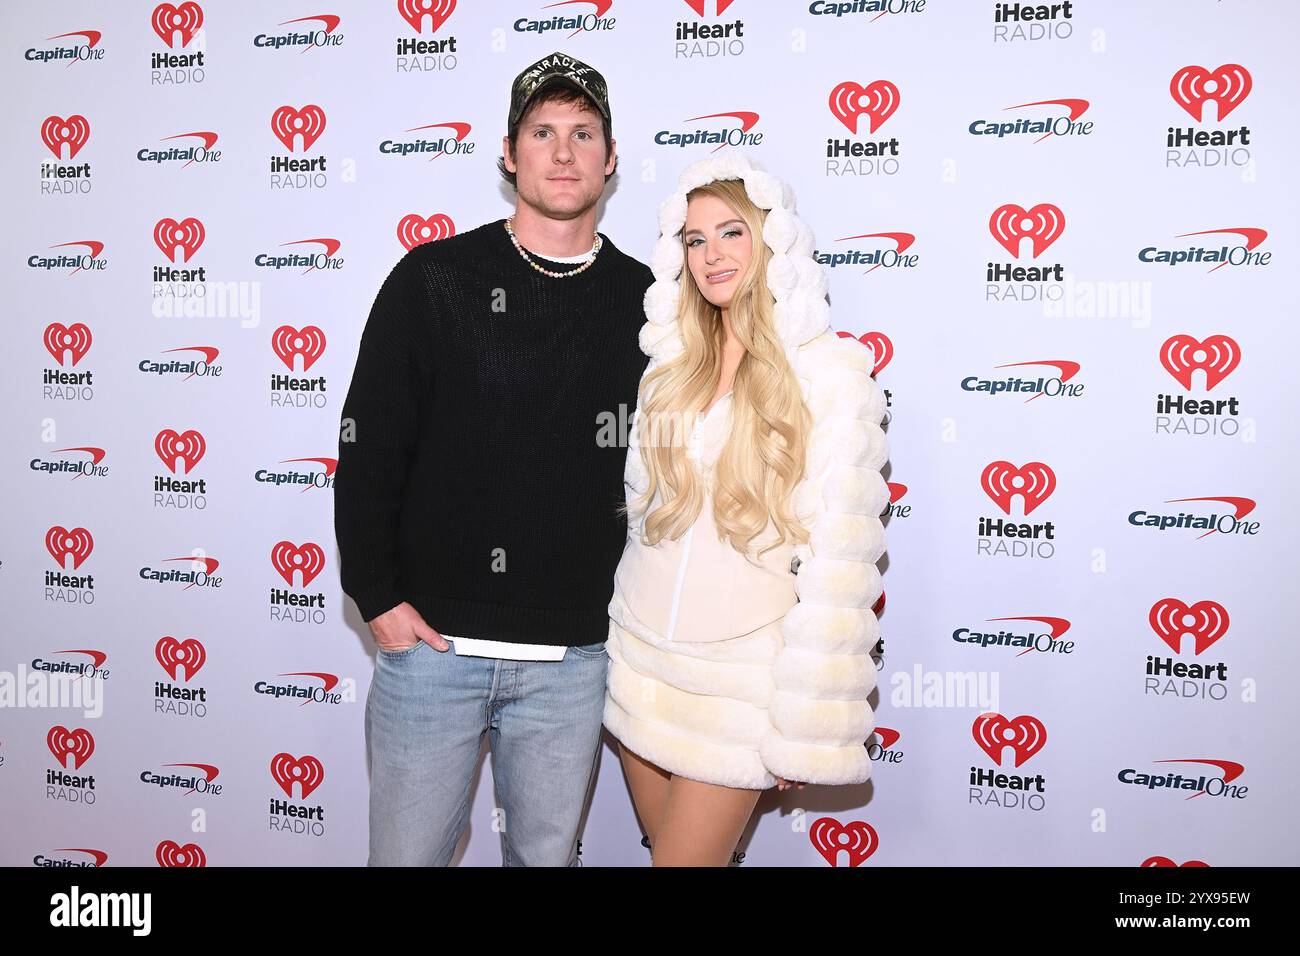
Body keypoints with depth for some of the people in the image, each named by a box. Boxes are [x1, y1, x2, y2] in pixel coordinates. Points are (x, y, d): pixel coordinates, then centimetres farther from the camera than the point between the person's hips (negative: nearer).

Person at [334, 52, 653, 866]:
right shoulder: (435, 278, -2)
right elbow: (369, 445, -1)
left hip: (573, 655, 2)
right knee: (408, 851, 10)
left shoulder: (642, 300, 4)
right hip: (431, 640, -1)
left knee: (548, 852, 15)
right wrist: (377, 595, -6)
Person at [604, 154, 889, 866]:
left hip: (741, 677, -5)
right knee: (666, 847, 16)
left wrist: (805, 727, -13)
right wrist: (623, 637, 13)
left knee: (684, 858, 2)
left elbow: (838, 556, -12)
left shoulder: (830, 369, -10)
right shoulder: (673, 361, 7)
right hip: (640, 661, 5)